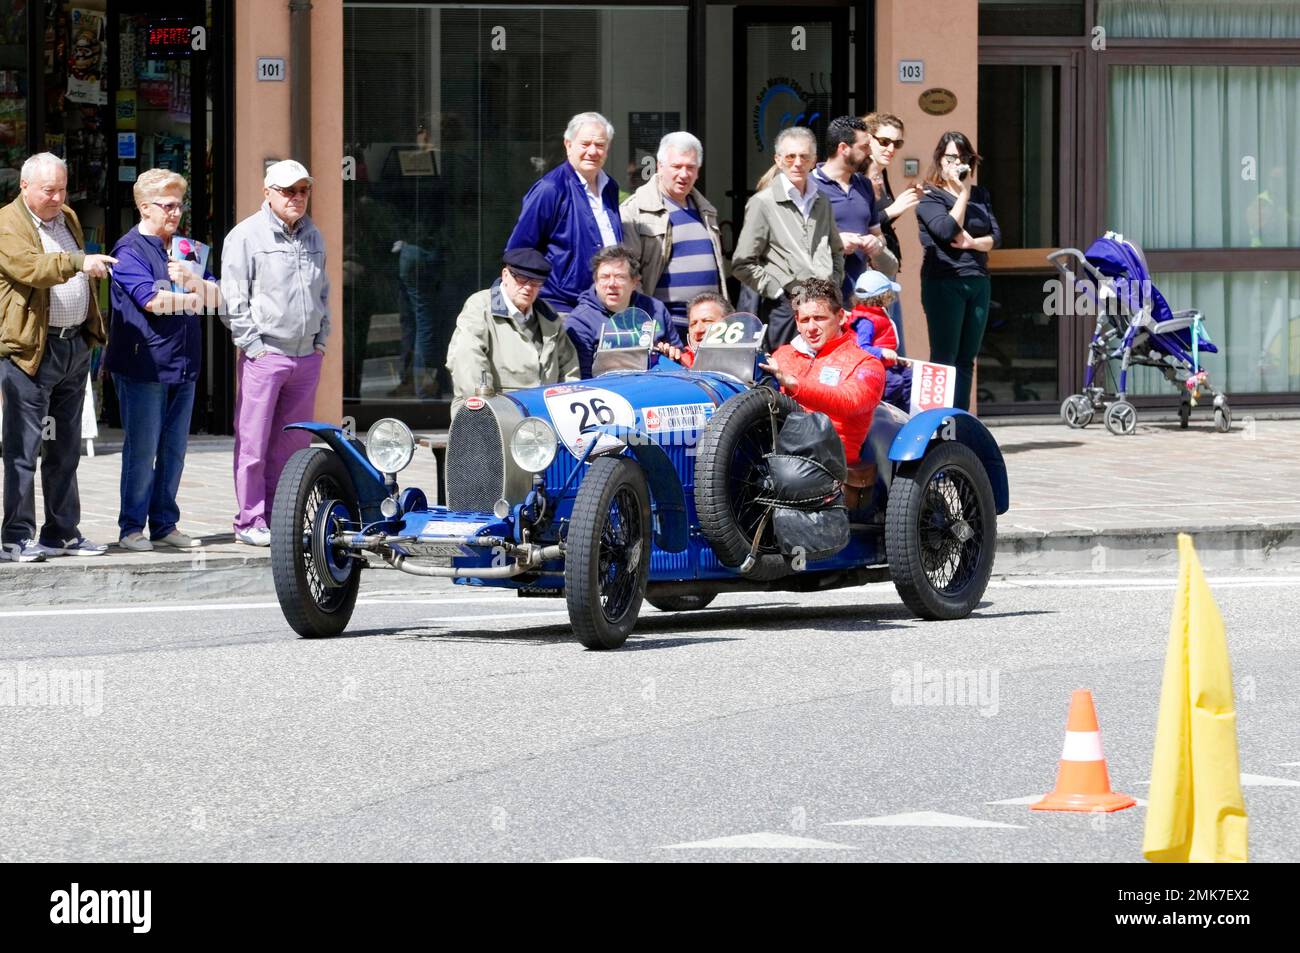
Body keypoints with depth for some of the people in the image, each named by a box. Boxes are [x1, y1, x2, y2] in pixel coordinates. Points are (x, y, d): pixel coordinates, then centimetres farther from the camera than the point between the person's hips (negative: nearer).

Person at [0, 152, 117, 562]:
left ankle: (61, 533, 18)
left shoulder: (68, 219, 16)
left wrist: (93, 330, 24)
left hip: (74, 346, 8)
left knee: (65, 448, 12)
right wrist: (80, 262, -39)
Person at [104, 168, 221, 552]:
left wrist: (190, 279, -9)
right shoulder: (130, 250, -5)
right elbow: (153, 300, -18)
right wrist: (197, 297, -5)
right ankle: (131, 527, 2)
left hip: (182, 365, 7)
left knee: (174, 448, 8)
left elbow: (217, 296, 11)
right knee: (142, 449, -4)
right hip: (143, 365, -7)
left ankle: (164, 524, 14)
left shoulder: (183, 249, 19)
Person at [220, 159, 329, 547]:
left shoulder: (313, 236, 14)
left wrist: (321, 338, 14)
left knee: (293, 443, 8)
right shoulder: (246, 236, -6)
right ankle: (250, 521, 1)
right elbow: (233, 300, -8)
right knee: (253, 443, -4)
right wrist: (254, 345, -11)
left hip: (307, 356, 6)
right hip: (263, 355, -6)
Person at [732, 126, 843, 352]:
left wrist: (834, 285, 13)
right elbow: (742, 265, -4)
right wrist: (779, 291, -9)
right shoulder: (763, 203, -2)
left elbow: (837, 251, 29)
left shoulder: (821, 202, 16)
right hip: (785, 308, -5)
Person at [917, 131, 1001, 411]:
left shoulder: (980, 195, 16)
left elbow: (996, 237, 8)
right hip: (943, 281, -6)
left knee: (966, 360, 6)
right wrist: (963, 192, -11)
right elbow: (948, 230, -16)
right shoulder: (929, 196, -1)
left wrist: (973, 243, -12)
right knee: (944, 359, -7)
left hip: (978, 281, 6)